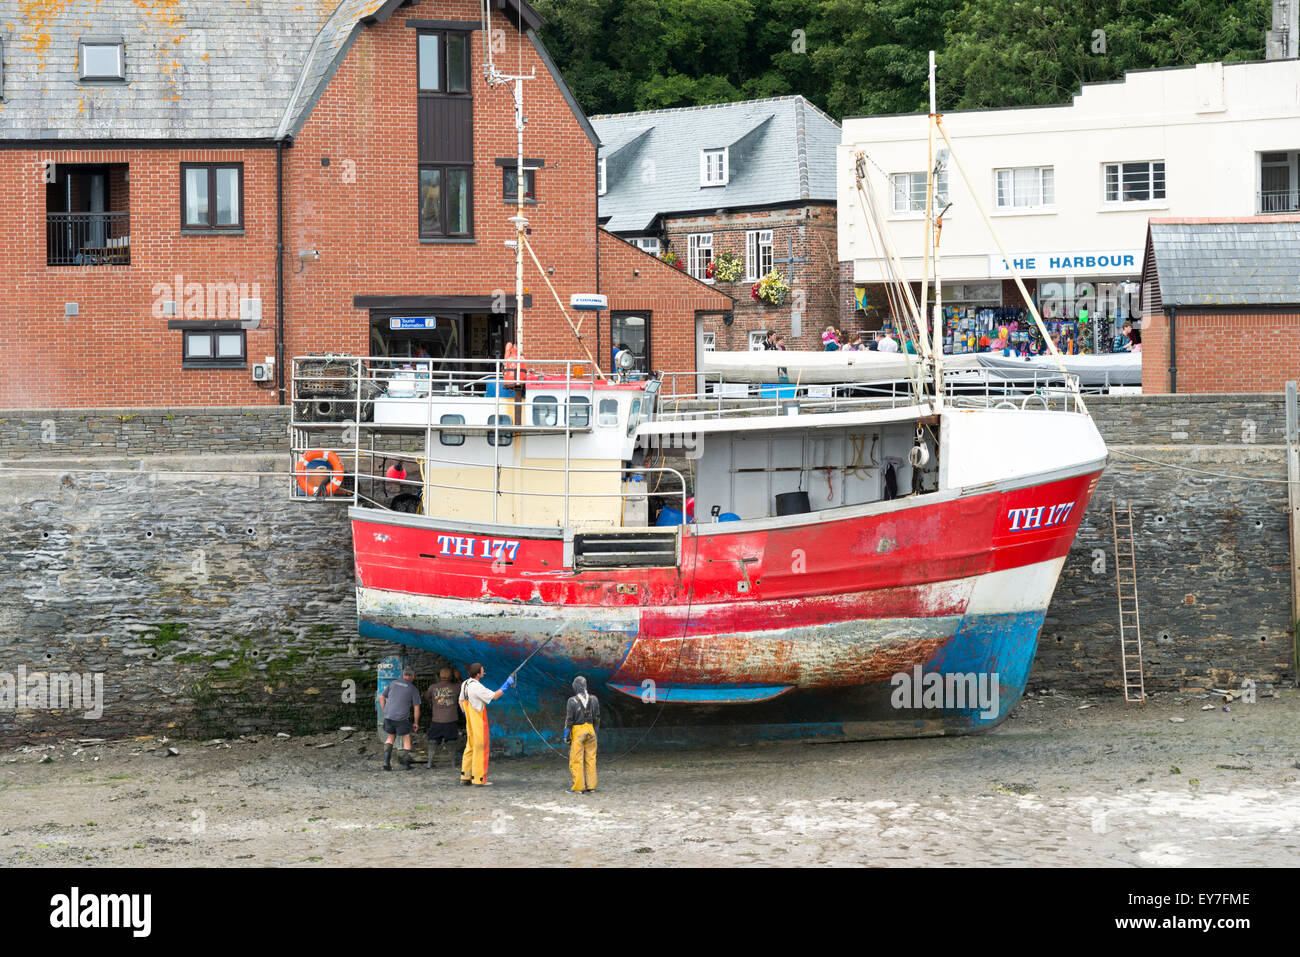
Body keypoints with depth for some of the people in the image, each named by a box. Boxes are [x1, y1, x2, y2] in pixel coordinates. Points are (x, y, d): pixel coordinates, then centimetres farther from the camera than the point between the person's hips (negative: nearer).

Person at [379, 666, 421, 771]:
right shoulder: (413, 689, -1)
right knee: (406, 739, 15)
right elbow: (417, 707, -1)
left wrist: (385, 712, 19)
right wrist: (416, 723, 10)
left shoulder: (393, 683, 9)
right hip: (402, 718, -3)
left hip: (388, 716, 3)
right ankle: (406, 763, 14)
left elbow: (382, 698, 12)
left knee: (391, 737, 20)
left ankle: (386, 761, 6)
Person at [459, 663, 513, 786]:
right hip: (478, 723, -9)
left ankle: (465, 777, 18)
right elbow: (494, 696, -19)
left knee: (470, 747, 15)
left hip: (470, 723, 9)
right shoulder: (477, 687, -21)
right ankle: (479, 779, -2)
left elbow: (461, 701, 18)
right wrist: (507, 685, -11)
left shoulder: (465, 684, 7)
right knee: (480, 749, -4)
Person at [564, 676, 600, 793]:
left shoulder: (572, 701, -12)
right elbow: (597, 718, 9)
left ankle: (578, 787, -1)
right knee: (590, 759, 9)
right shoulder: (593, 699, 3)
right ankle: (591, 786, 11)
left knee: (576, 760, 0)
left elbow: (569, 720, -9)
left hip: (578, 731, -5)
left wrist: (566, 735, -2)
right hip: (590, 731, 5)